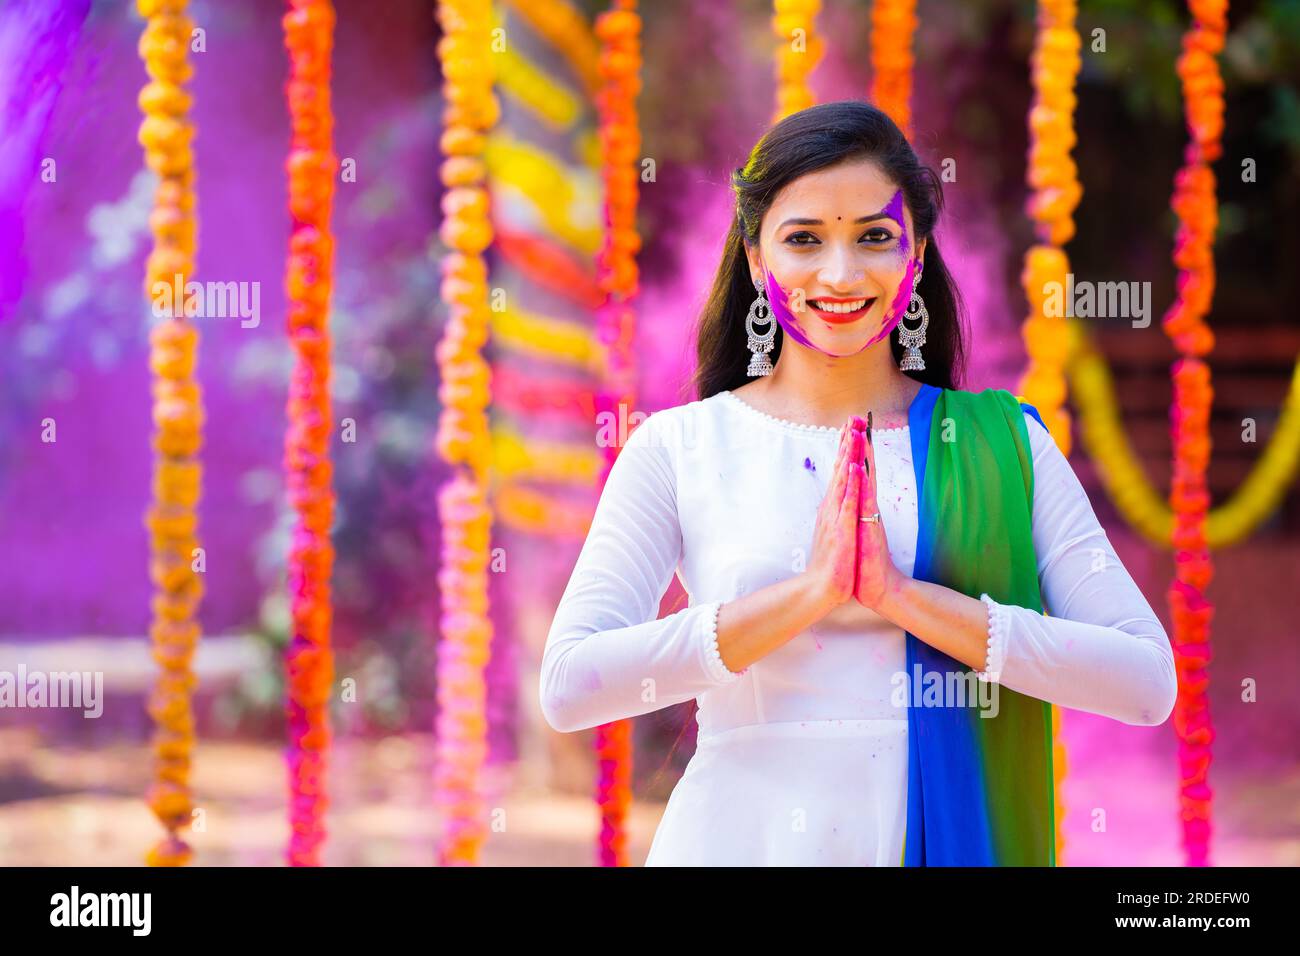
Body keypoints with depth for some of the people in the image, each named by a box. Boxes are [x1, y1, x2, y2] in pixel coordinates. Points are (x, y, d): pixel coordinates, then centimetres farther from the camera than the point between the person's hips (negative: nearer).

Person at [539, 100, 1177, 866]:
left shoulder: (1004, 444, 1)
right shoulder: (677, 449, 0)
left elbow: (1148, 682, -9)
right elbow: (570, 686, -11)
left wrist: (903, 597, -16)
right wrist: (812, 592, -16)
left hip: (948, 839, 1)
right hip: (742, 837, -1)